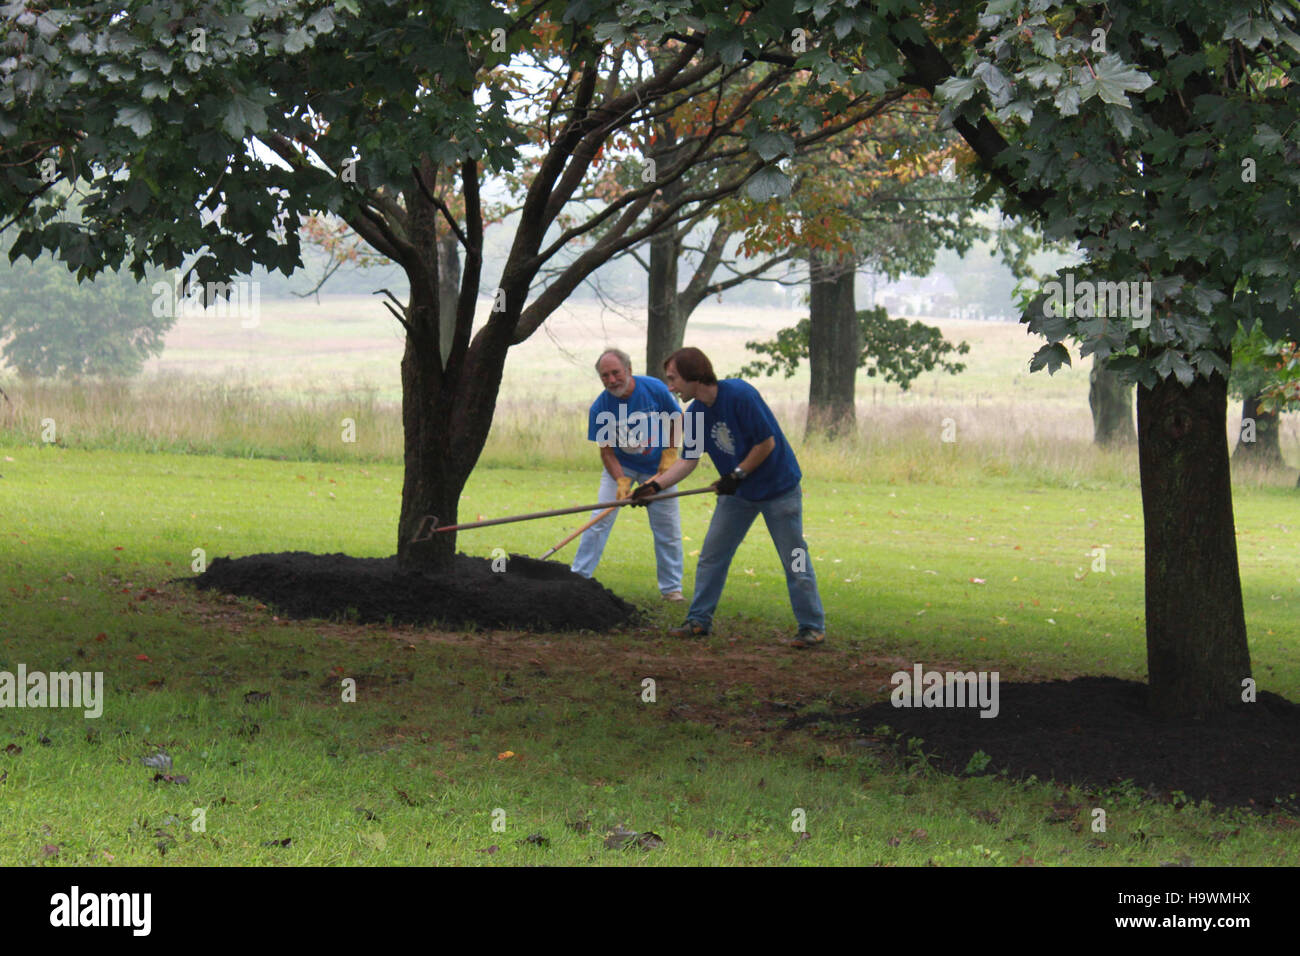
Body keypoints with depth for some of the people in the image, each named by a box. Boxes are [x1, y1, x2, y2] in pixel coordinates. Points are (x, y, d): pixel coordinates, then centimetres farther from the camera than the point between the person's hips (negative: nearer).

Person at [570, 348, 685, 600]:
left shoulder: (655, 389, -21)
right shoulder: (599, 408, -20)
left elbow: (676, 419, -3)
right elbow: (606, 450, -15)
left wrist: (669, 455, -9)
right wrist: (621, 481, -28)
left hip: (657, 466, 0)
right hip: (621, 466, 0)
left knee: (667, 527, 1)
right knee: (600, 519, -10)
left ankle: (672, 587, 13)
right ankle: (577, 577, -4)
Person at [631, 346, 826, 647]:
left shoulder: (740, 395, -26)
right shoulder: (695, 414, -4)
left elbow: (767, 443, -22)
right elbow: (688, 460, 0)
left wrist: (737, 475, -18)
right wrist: (655, 485, -12)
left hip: (778, 487, -7)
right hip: (737, 491, 7)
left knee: (794, 559, -3)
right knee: (712, 554, 6)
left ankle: (813, 628, 5)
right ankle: (699, 620, 15)